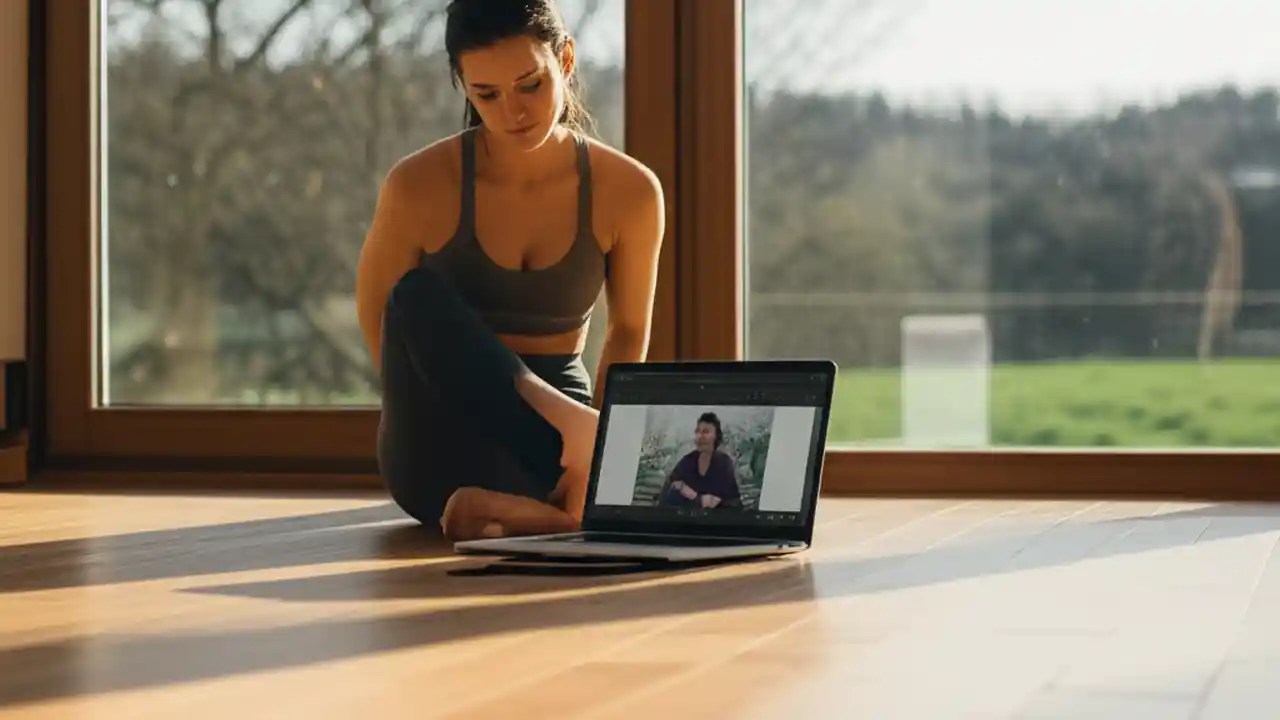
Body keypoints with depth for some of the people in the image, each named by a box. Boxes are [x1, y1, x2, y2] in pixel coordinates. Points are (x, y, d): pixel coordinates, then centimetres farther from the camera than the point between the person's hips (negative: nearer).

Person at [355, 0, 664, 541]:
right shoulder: (420, 187, -11)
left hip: (550, 436, -1)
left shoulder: (628, 191, -6)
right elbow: (380, 331, 0)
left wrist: (600, 441, -11)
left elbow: (628, 334, 7)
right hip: (444, 446, 1)